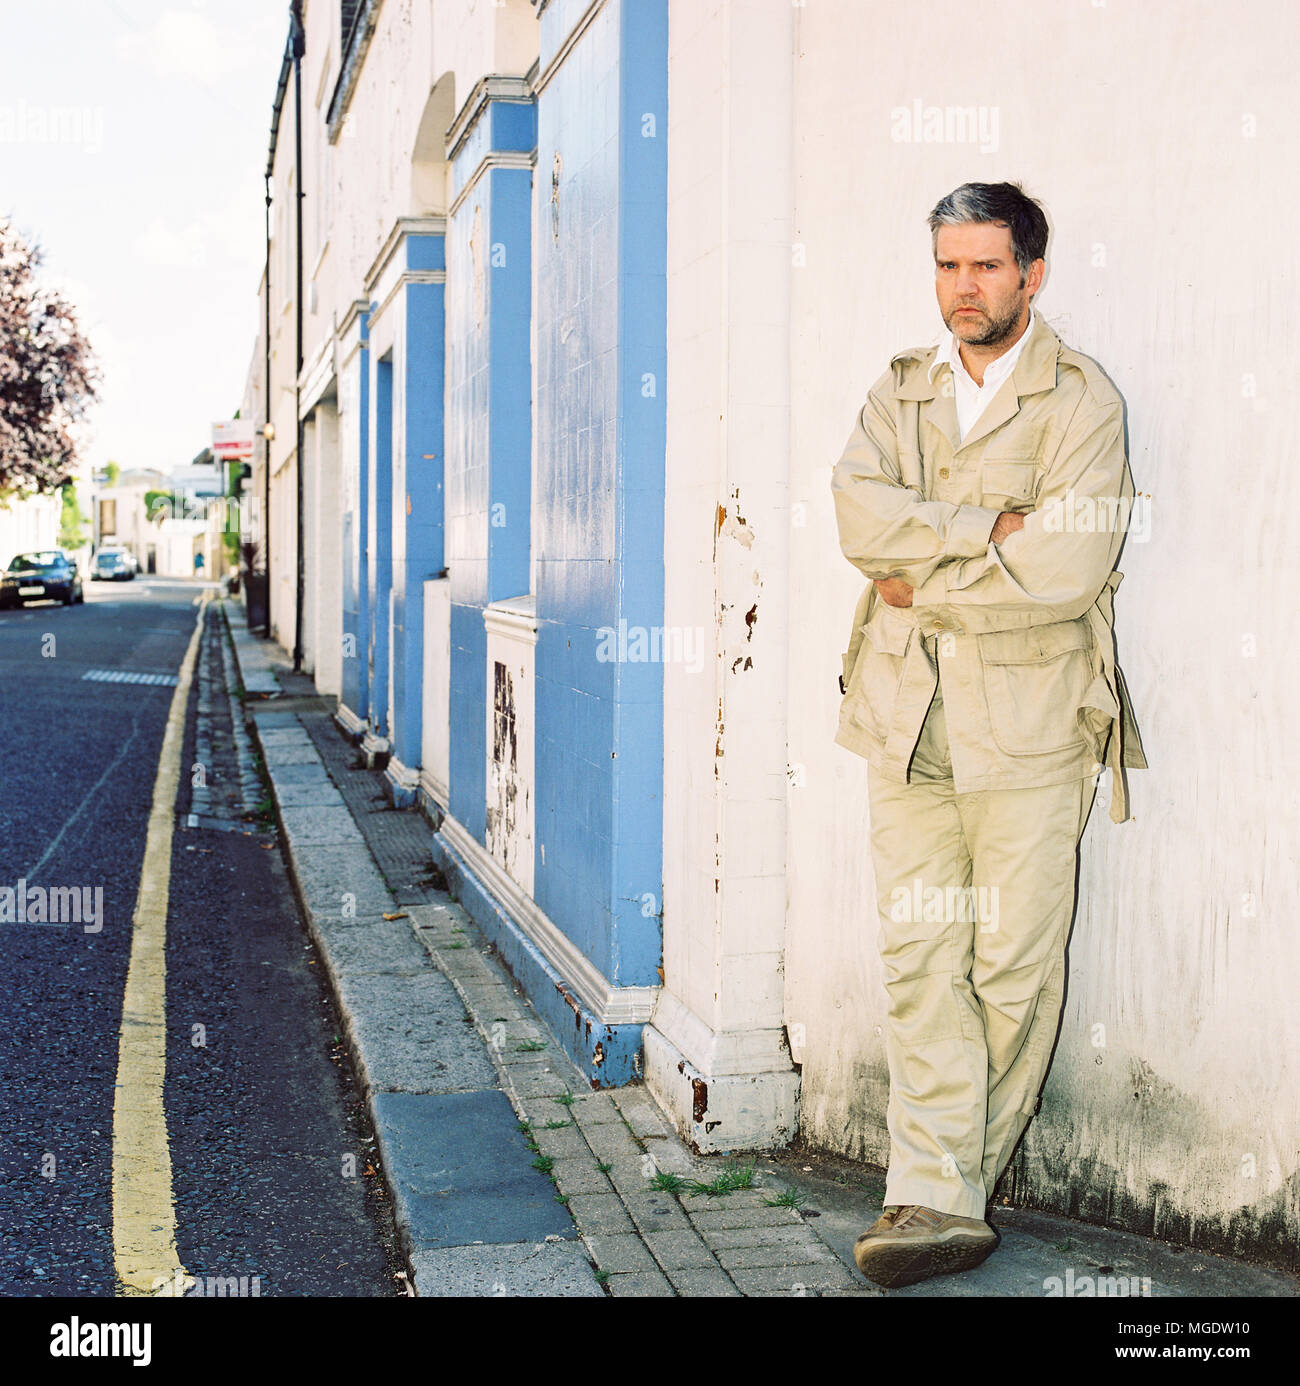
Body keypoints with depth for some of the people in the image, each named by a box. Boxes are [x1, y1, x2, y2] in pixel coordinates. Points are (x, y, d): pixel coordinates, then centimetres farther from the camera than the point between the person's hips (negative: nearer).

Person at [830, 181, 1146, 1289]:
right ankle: (939, 1201, 5)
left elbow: (1063, 570, -14)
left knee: (1015, 968, 2)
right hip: (907, 719, 4)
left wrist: (921, 585, -6)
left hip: (1028, 720, -3)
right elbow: (860, 514, -4)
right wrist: (991, 526, -14)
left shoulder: (1083, 400, 0)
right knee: (919, 959, 0)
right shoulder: (898, 392, 14)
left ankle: (957, 1184, 19)